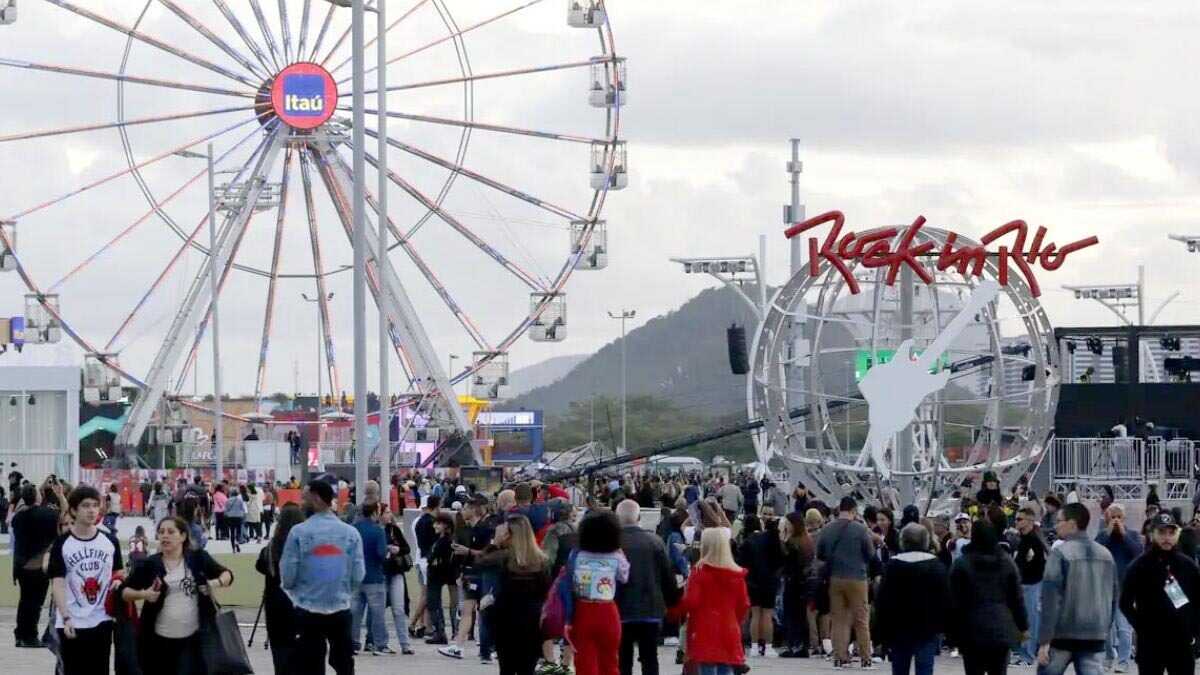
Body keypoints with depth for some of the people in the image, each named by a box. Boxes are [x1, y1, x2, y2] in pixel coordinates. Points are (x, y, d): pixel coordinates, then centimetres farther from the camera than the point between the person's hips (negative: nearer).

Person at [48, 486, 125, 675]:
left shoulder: (110, 541, 5)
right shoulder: (62, 544, -5)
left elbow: (118, 573, 17)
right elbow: (58, 583, -8)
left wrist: (118, 583, -8)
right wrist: (65, 618, -17)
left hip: (102, 621, 3)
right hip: (72, 623, -3)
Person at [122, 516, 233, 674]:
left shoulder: (198, 558, 1)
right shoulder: (150, 564, 1)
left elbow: (227, 574, 11)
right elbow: (124, 591, 6)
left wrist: (217, 583, -10)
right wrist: (143, 594, -14)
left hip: (193, 638, -1)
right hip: (159, 639, 1)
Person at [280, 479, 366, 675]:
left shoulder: (299, 532, -9)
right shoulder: (351, 533, -1)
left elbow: (287, 575, -7)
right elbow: (358, 575, 0)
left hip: (308, 610, -2)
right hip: (341, 610, 2)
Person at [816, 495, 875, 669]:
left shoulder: (827, 529, -1)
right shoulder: (860, 529, -11)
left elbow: (819, 555, 5)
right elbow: (871, 554, -4)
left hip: (834, 578, 3)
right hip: (856, 578, -3)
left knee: (839, 620, 9)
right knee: (861, 620, 5)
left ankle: (839, 657, 6)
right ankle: (866, 658, 6)